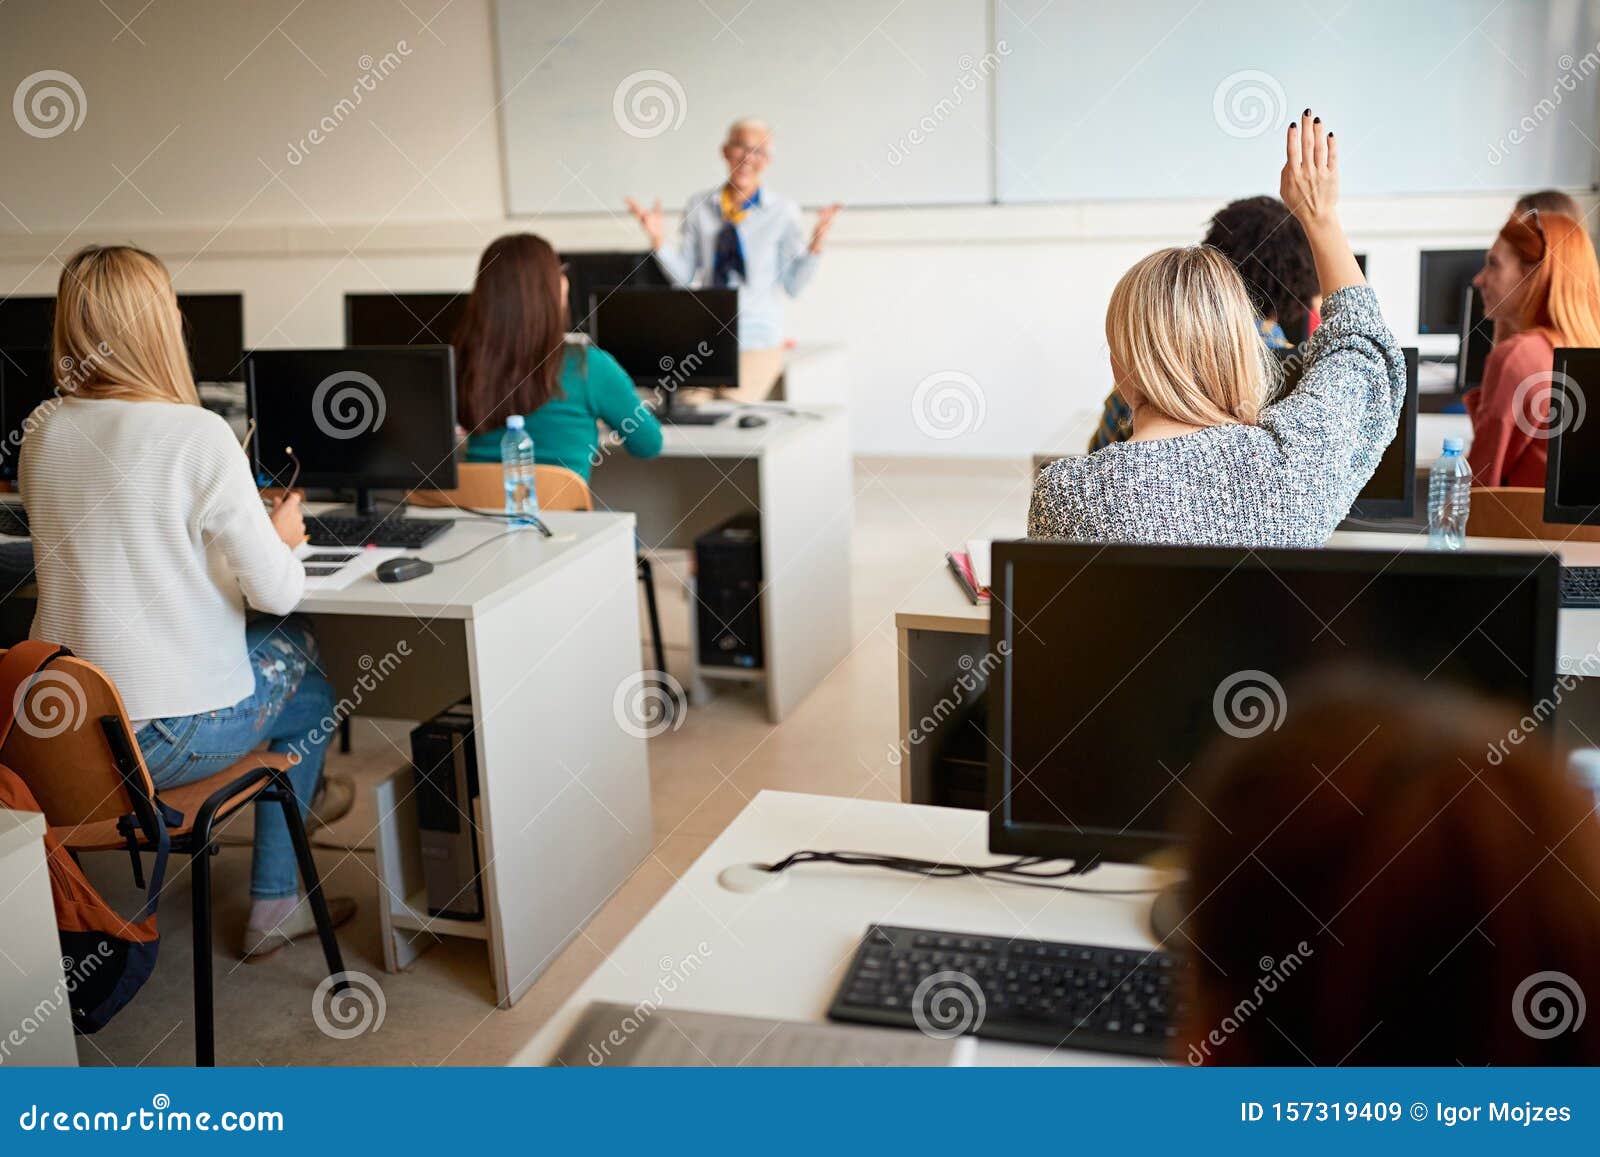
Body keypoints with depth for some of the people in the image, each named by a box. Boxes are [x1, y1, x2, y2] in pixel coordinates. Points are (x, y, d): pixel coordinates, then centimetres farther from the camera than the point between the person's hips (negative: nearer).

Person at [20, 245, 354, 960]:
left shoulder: (42, 431, 2)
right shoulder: (196, 434, -18)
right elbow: (277, 591, -16)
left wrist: (254, 526, 19)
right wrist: (279, 535, 5)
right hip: (167, 737, -6)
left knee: (284, 640, 25)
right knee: (309, 686, 22)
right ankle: (274, 906, 25)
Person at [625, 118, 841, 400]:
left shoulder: (783, 211, -2)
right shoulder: (700, 206, 5)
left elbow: (793, 285, -5)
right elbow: (683, 275, 4)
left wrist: (815, 244, -18)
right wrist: (657, 239, -8)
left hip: (756, 343, -2)